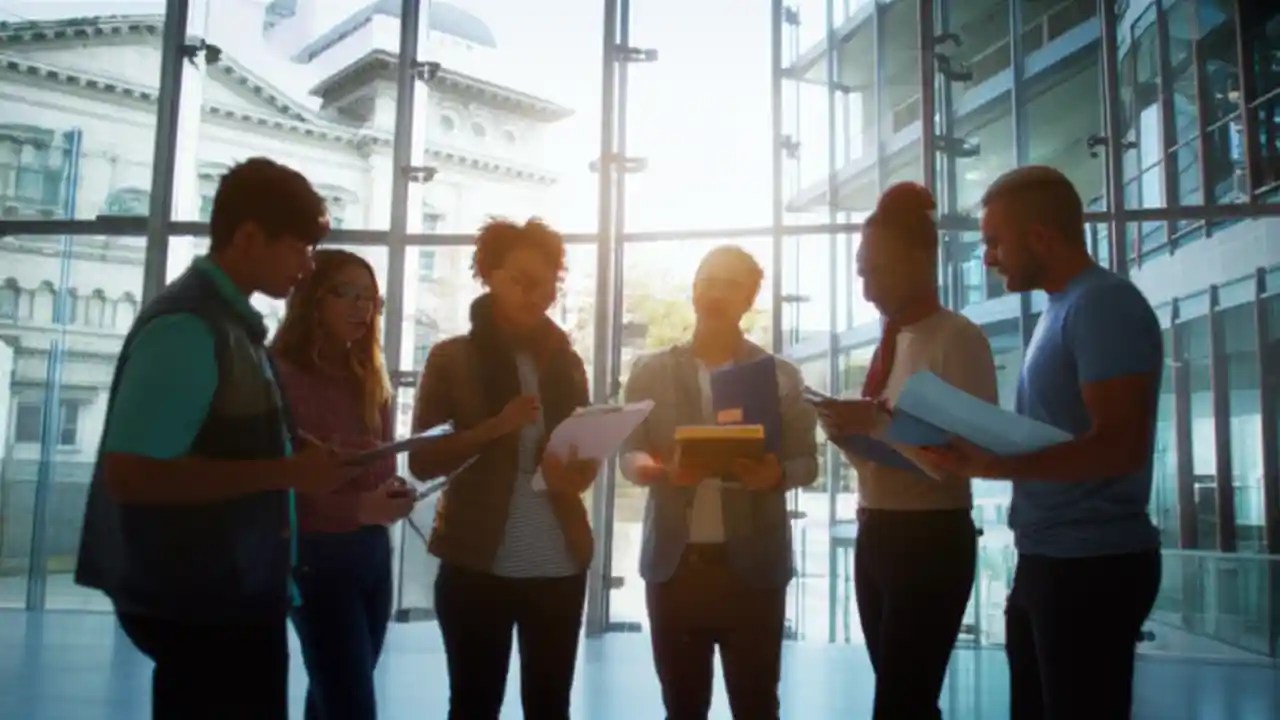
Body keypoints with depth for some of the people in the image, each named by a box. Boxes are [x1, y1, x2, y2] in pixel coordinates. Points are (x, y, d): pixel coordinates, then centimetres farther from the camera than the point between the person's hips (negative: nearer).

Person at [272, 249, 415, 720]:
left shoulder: (368, 377, 12)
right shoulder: (282, 375, -10)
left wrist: (392, 492, -7)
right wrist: (356, 507, -24)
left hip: (372, 550, 7)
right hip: (316, 554, -7)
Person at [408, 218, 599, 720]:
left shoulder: (565, 360, 10)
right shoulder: (453, 358, 0)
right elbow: (422, 460, -5)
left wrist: (578, 472, -8)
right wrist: (495, 427, -21)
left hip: (559, 564, 3)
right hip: (478, 562, -3)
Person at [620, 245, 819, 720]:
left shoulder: (781, 376, 7)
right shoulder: (651, 373, 8)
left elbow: (807, 461, 5)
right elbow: (628, 456, 6)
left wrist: (775, 474, -18)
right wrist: (661, 469, -17)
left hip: (752, 564, -1)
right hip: (674, 562, 1)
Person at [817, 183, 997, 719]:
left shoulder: (957, 339, -11)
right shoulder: (891, 341, 12)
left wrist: (877, 422, -23)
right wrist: (850, 430, -2)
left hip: (930, 541, -8)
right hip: (875, 537, 8)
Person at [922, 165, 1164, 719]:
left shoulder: (1103, 305, -15)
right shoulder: (1061, 309, 13)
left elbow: (1118, 446, -24)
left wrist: (994, 464, -27)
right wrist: (972, 448, 7)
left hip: (1093, 564, -9)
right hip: (1050, 559, 9)